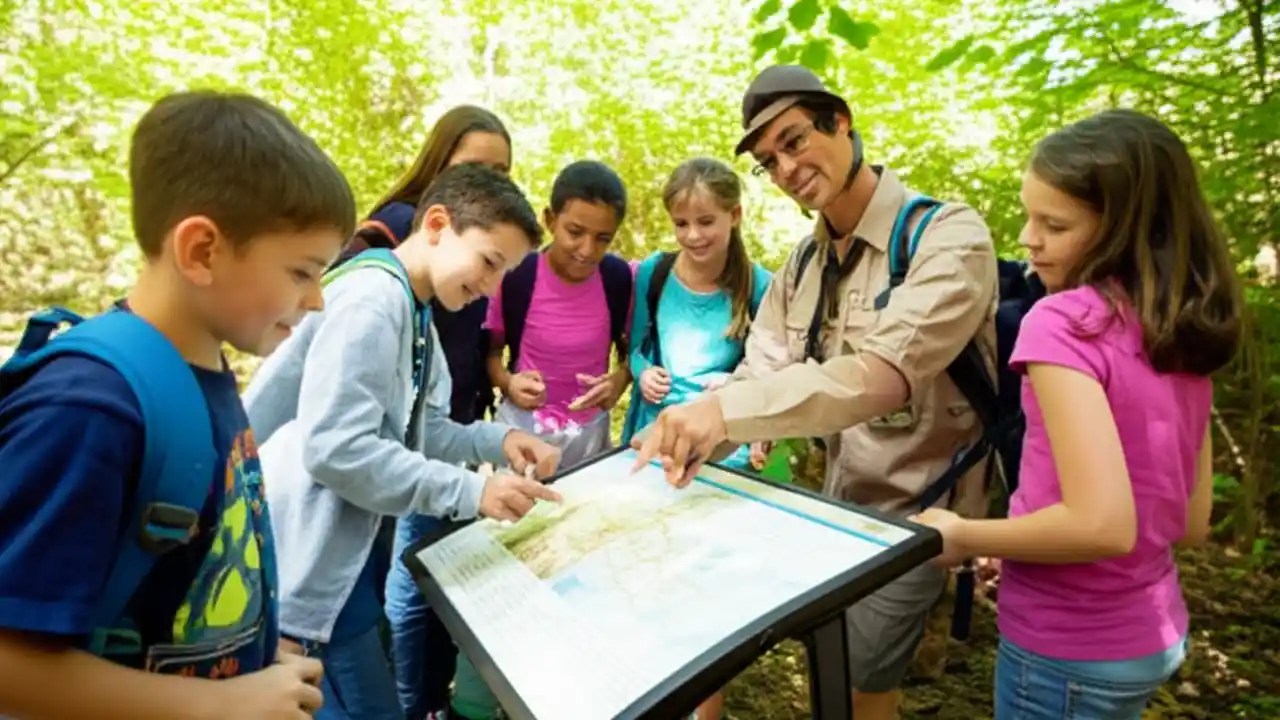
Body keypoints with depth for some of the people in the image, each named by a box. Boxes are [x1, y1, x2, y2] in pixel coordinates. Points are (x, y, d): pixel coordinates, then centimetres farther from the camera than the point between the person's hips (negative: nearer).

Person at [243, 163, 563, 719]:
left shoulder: (413, 313, 10)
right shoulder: (373, 298, -21)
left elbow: (416, 431, 12)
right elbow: (334, 448, -28)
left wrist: (497, 440, -5)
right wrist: (471, 491, -25)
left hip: (343, 558, 9)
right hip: (305, 568, -9)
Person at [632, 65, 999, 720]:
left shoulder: (948, 236, -20)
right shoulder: (801, 265, 4)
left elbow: (886, 371, -35)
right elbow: (760, 372, -5)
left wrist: (726, 410, -43)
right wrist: (692, 429, -25)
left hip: (914, 510, -6)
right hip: (839, 500, 6)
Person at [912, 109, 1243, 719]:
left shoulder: (1062, 320, -21)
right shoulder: (1185, 337, 2)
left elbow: (1102, 524, -28)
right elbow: (1191, 522, 8)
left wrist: (961, 537, -14)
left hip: (1069, 648, -7)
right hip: (1156, 631, 7)